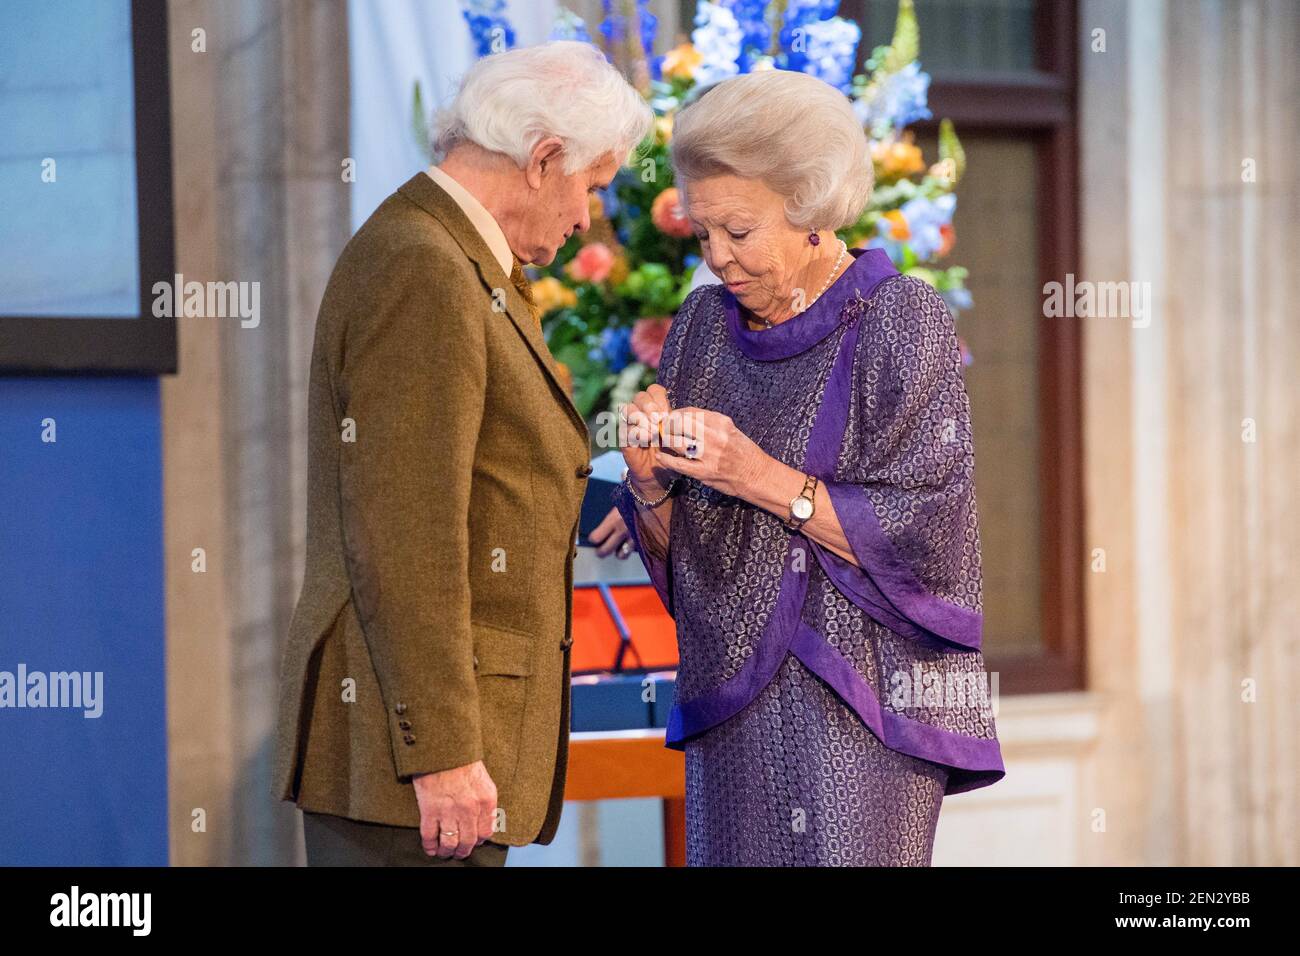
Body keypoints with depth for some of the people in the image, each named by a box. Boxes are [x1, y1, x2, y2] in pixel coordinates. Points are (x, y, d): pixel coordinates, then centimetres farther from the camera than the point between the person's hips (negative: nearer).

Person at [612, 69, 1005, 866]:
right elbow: (669, 546, 11)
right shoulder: (707, 325, 9)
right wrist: (649, 480, -10)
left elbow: (926, 532, -12)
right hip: (733, 696, 5)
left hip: (863, 706, -5)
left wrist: (766, 479, -17)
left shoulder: (901, 321, -6)